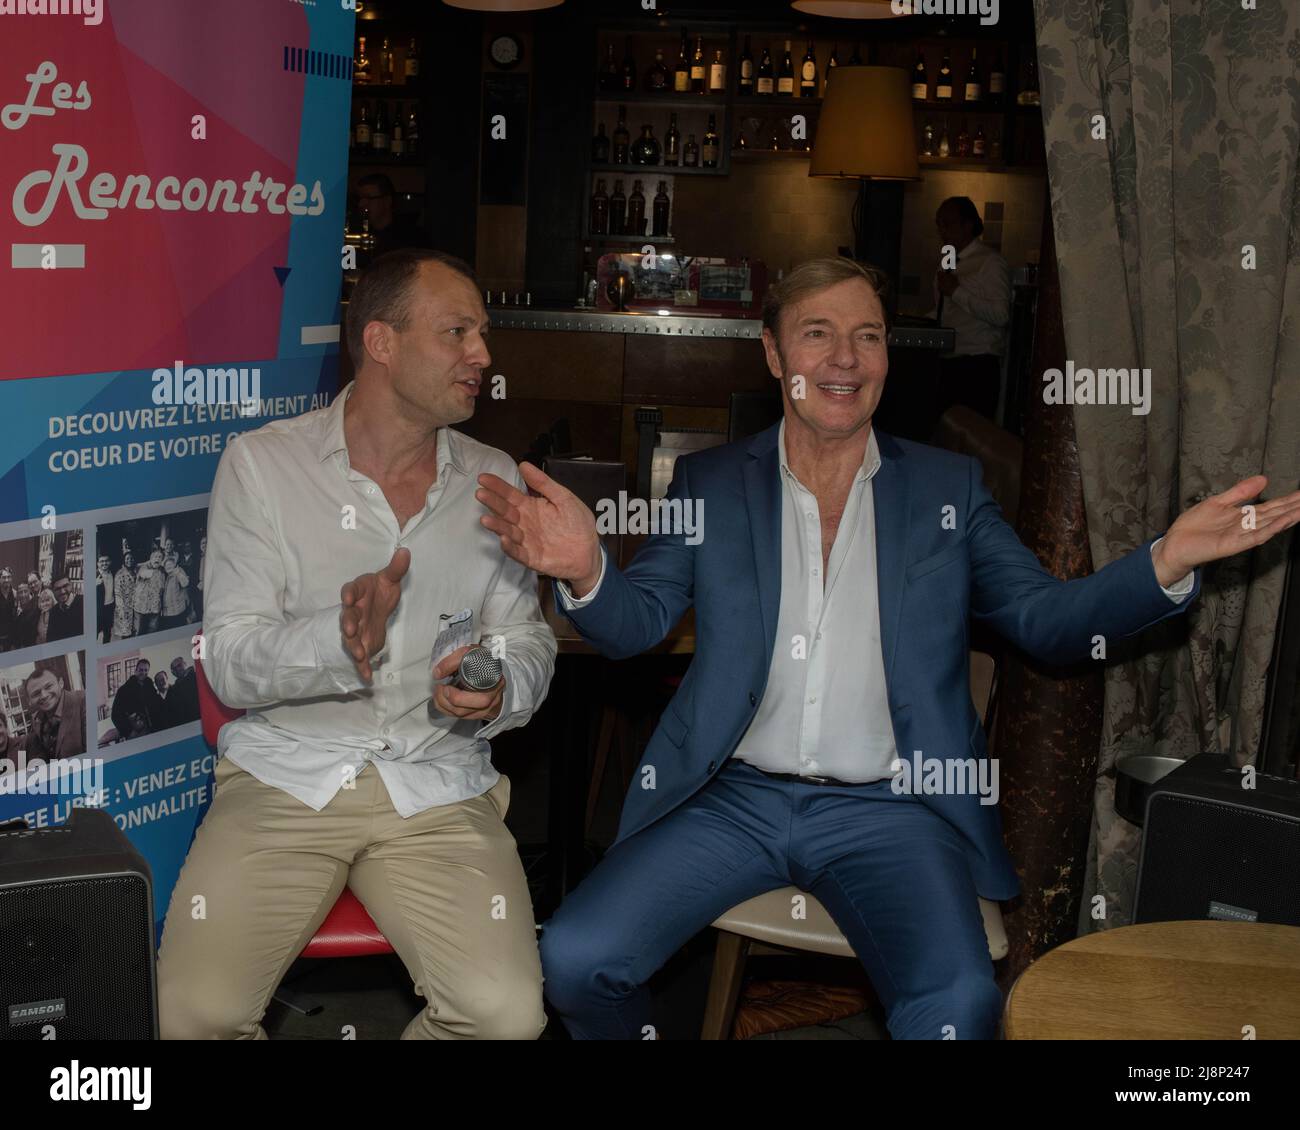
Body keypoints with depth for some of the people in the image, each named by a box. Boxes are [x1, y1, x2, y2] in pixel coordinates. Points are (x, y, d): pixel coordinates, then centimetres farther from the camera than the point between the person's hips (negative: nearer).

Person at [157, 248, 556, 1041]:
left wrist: (498, 692, -13)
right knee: (194, 1013, -21)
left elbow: (529, 643, 11)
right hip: (285, 774, -1)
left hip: (440, 786, 2)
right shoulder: (263, 463, -1)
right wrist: (337, 644, -26)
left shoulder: (494, 480, 8)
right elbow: (229, 662, -6)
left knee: (508, 1014, -21)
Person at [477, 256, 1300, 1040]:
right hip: (737, 796, 1)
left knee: (959, 1004, -28)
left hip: (887, 808, -1)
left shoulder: (948, 487, 8)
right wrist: (586, 570, -23)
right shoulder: (709, 482, 7)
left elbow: (1045, 620, 4)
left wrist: (1166, 562, -14)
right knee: (577, 958, -16)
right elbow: (637, 622, 1)